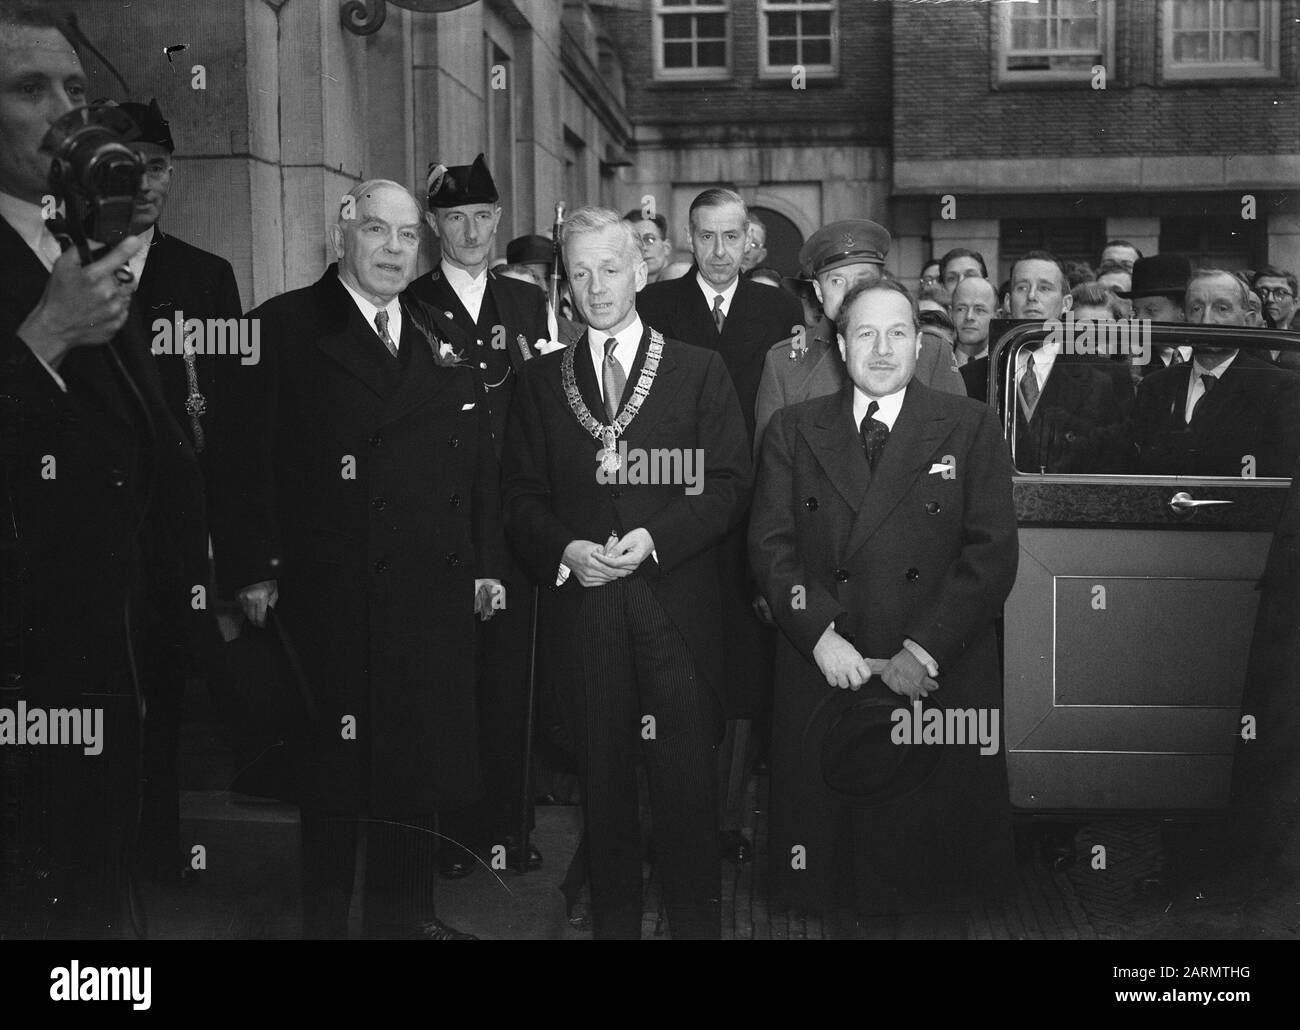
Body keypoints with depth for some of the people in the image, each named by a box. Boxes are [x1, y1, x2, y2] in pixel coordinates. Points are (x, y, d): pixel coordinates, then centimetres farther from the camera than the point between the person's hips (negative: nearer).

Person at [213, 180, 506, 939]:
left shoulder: (442, 338, 15)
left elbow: (479, 461, 14)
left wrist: (488, 562, 9)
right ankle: (326, 919, 19)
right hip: (329, 593, -4)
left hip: (435, 594, 5)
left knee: (419, 762, 11)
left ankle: (405, 914, 25)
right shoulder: (284, 328, 0)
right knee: (333, 769, 5)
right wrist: (255, 570, -12)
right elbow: (249, 458, -6)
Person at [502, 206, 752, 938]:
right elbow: (522, 498, 9)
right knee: (603, 780, 9)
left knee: (687, 780, 0)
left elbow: (731, 486, 0)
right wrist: (565, 550, -10)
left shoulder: (701, 370, 6)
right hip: (581, 605, 2)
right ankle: (614, 919, 22)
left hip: (678, 605, -2)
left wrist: (654, 537, -13)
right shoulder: (541, 382, 12)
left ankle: (696, 921, 14)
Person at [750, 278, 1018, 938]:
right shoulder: (793, 430, 9)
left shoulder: (969, 427, 5)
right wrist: (821, 636, -14)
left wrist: (924, 651, -13)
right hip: (824, 681, 1)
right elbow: (770, 544, 1)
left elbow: (992, 552, -3)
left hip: (940, 685, -1)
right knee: (833, 839, 5)